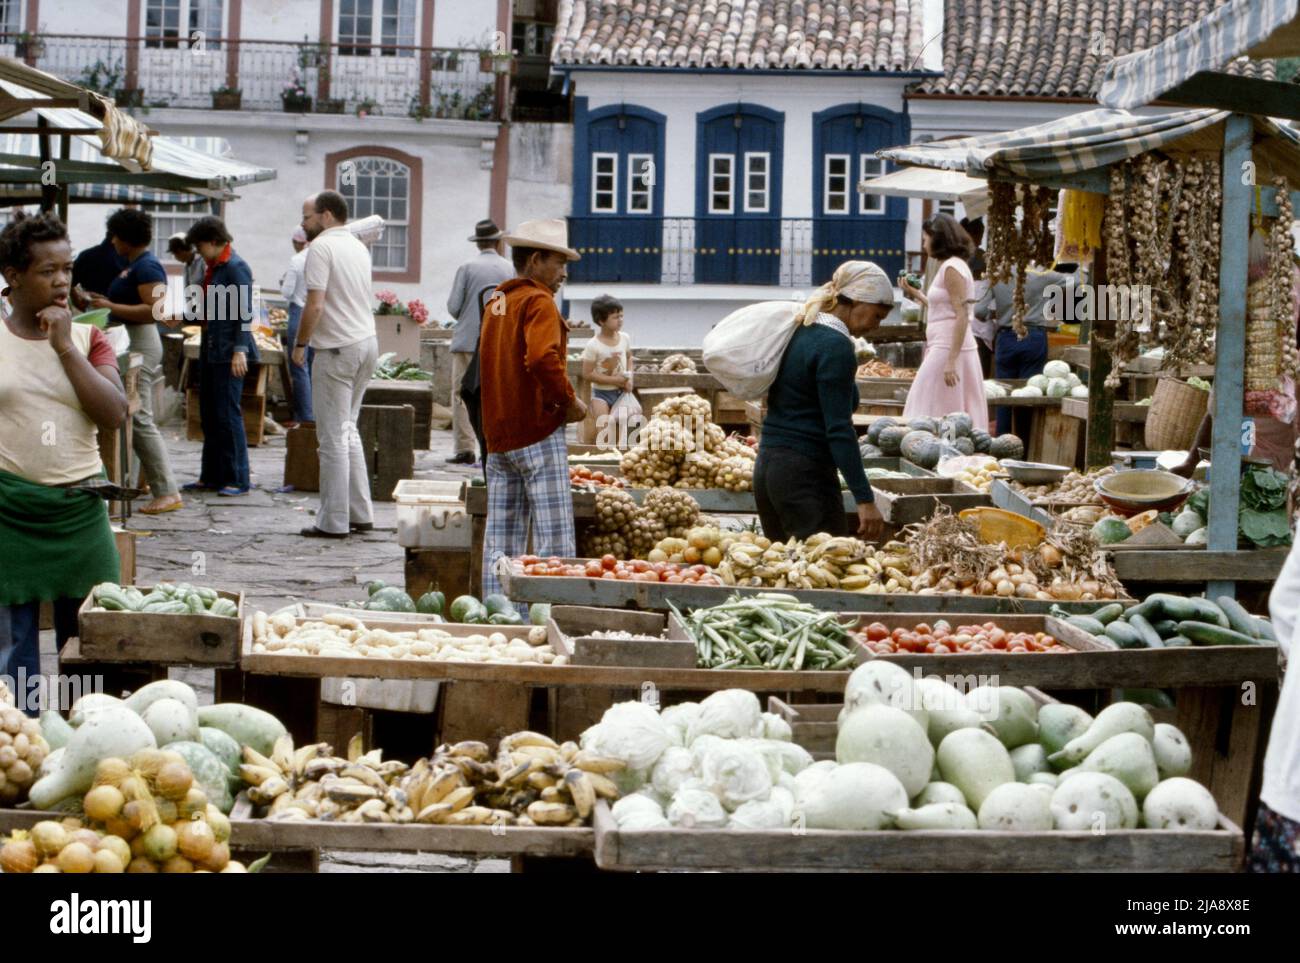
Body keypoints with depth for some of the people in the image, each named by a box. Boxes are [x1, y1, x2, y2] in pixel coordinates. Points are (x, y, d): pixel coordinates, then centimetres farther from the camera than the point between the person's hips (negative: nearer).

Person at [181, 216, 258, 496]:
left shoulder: (236, 268, -12)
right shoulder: (213, 267, 15)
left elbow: (244, 313, -17)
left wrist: (240, 350, -22)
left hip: (229, 351, -9)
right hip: (210, 349, 9)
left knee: (227, 413, -7)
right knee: (209, 413, 12)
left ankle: (237, 480, -1)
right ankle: (211, 476, 19)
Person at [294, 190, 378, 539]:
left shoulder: (321, 247, -12)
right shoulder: (358, 246, 15)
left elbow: (315, 305, -18)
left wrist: (299, 344, -7)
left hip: (338, 349, -9)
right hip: (367, 341, 9)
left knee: (332, 437, -3)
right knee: (347, 430, 17)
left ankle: (334, 522, -1)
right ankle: (361, 513, 16)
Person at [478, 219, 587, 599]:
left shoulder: (498, 302, 18)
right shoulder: (538, 301, -9)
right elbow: (542, 358, -25)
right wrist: (569, 400, -13)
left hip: (498, 434, 9)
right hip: (538, 432, -8)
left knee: (500, 538, 9)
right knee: (554, 538, -8)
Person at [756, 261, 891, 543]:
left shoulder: (800, 332, 12)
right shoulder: (836, 346, -14)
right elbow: (839, 429, -18)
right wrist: (865, 499, -19)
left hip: (767, 466, 9)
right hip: (806, 474, -9)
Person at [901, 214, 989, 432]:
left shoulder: (951, 268, -11)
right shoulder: (953, 266, 17)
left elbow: (962, 316, -18)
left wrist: (951, 361, -23)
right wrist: (915, 294, 29)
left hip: (948, 349, -10)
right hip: (946, 348, 10)